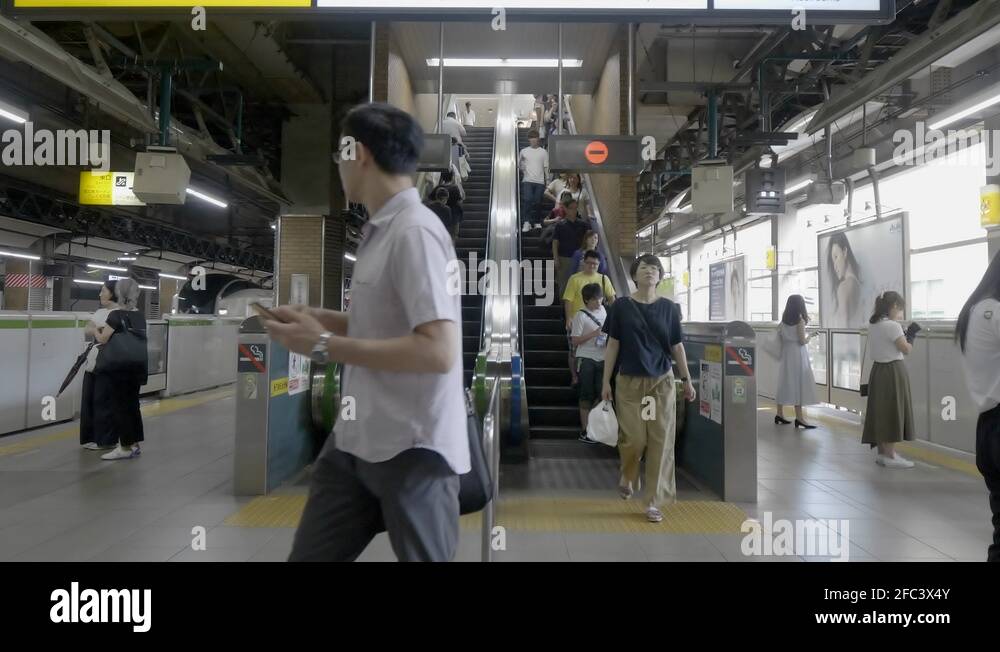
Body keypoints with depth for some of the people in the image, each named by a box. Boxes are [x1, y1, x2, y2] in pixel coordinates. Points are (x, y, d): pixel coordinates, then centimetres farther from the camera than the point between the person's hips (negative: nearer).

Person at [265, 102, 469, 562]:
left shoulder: (415, 232, -19)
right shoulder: (379, 230, 8)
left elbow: (438, 351, -26)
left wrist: (326, 347, -19)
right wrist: (314, 319, 7)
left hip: (412, 449, -8)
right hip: (355, 439, 8)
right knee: (308, 555, 18)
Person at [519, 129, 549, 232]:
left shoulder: (543, 152, 10)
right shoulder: (523, 151, 9)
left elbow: (546, 167, 10)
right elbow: (518, 165, 15)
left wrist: (548, 180, 4)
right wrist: (522, 168, -4)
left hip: (540, 182, 1)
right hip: (527, 180, -1)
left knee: (537, 202, 0)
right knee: (527, 200, -17)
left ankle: (535, 222, 11)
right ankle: (526, 222, -18)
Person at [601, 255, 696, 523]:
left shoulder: (668, 307, 3)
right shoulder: (622, 306, -1)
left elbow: (677, 346, 7)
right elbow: (613, 345, 1)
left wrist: (687, 380, 4)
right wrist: (606, 381, -2)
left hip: (661, 381, 2)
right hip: (630, 381, -1)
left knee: (661, 441, 0)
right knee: (633, 438, -2)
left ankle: (654, 502, 12)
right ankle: (626, 478, 32)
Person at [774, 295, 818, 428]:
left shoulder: (784, 320, 6)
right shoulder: (800, 320, -11)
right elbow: (803, 341, -13)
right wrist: (810, 335, 4)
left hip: (785, 353, 7)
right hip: (797, 354, -7)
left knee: (784, 382, 12)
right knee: (799, 383, -5)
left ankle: (780, 414, 18)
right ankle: (799, 418, -6)